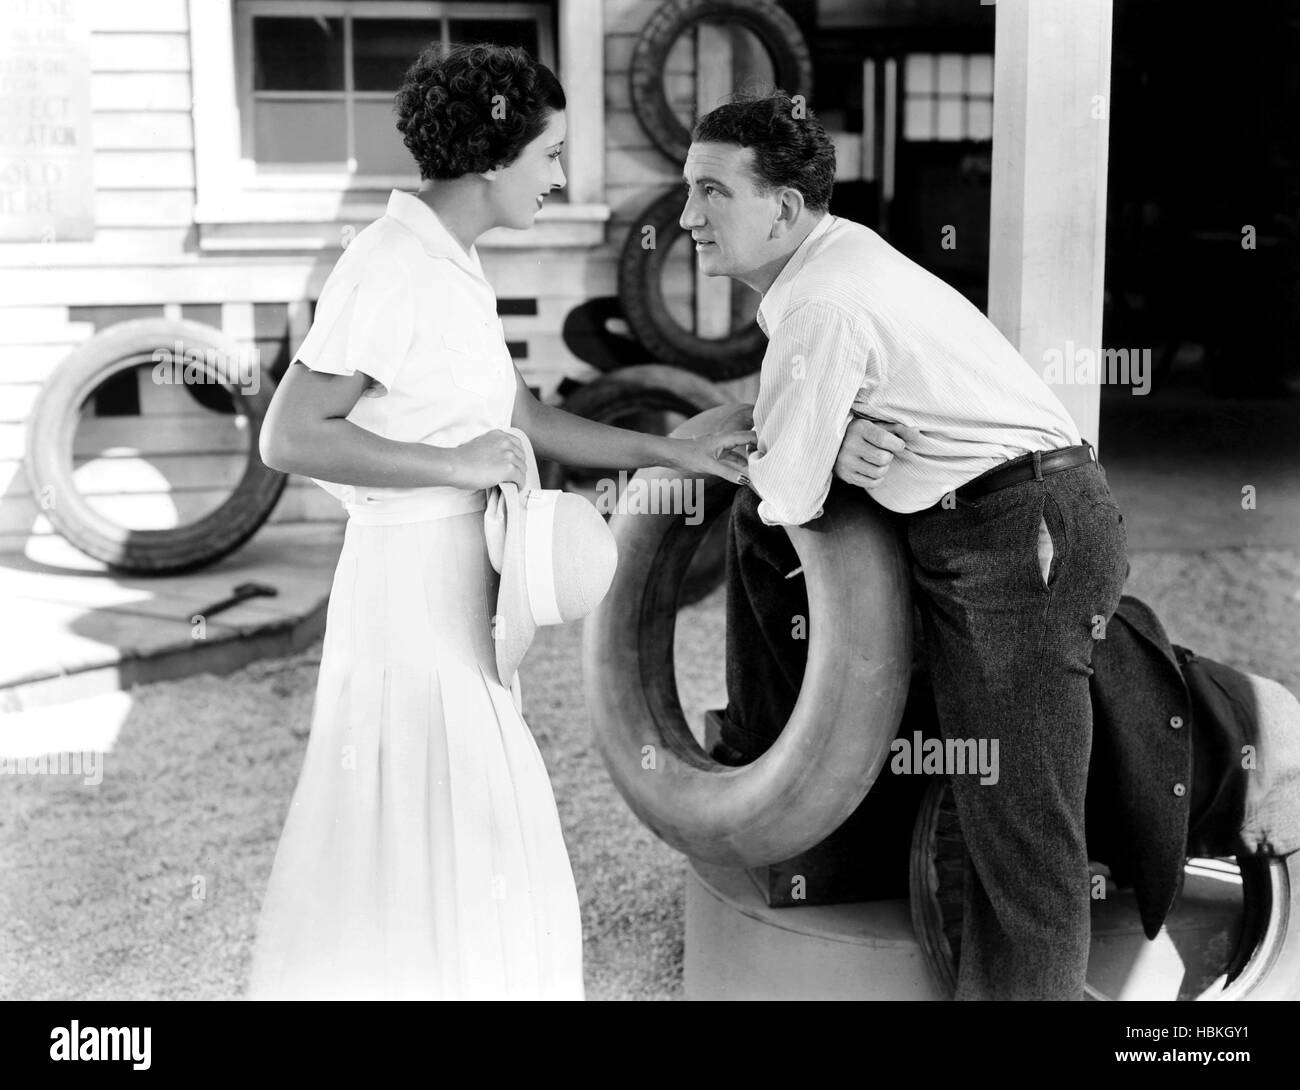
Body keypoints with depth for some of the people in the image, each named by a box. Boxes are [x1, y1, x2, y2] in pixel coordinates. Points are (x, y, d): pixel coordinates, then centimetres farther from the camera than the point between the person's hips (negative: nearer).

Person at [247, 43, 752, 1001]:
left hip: (456, 588, 9)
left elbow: (521, 421, 16)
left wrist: (678, 453, 15)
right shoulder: (392, 267, -18)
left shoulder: (451, 264, 10)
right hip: (412, 587, -9)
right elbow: (290, 437, -22)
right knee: (416, 850, 2)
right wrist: (458, 465, -19)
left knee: (466, 843, 18)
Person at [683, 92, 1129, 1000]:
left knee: (1019, 826, -6)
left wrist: (824, 456, 9)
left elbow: (791, 499, -13)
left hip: (1024, 535, -10)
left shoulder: (821, 307, -20)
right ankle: (760, 762, 29)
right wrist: (836, 448, -5)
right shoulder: (840, 249, 11)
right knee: (757, 523, 16)